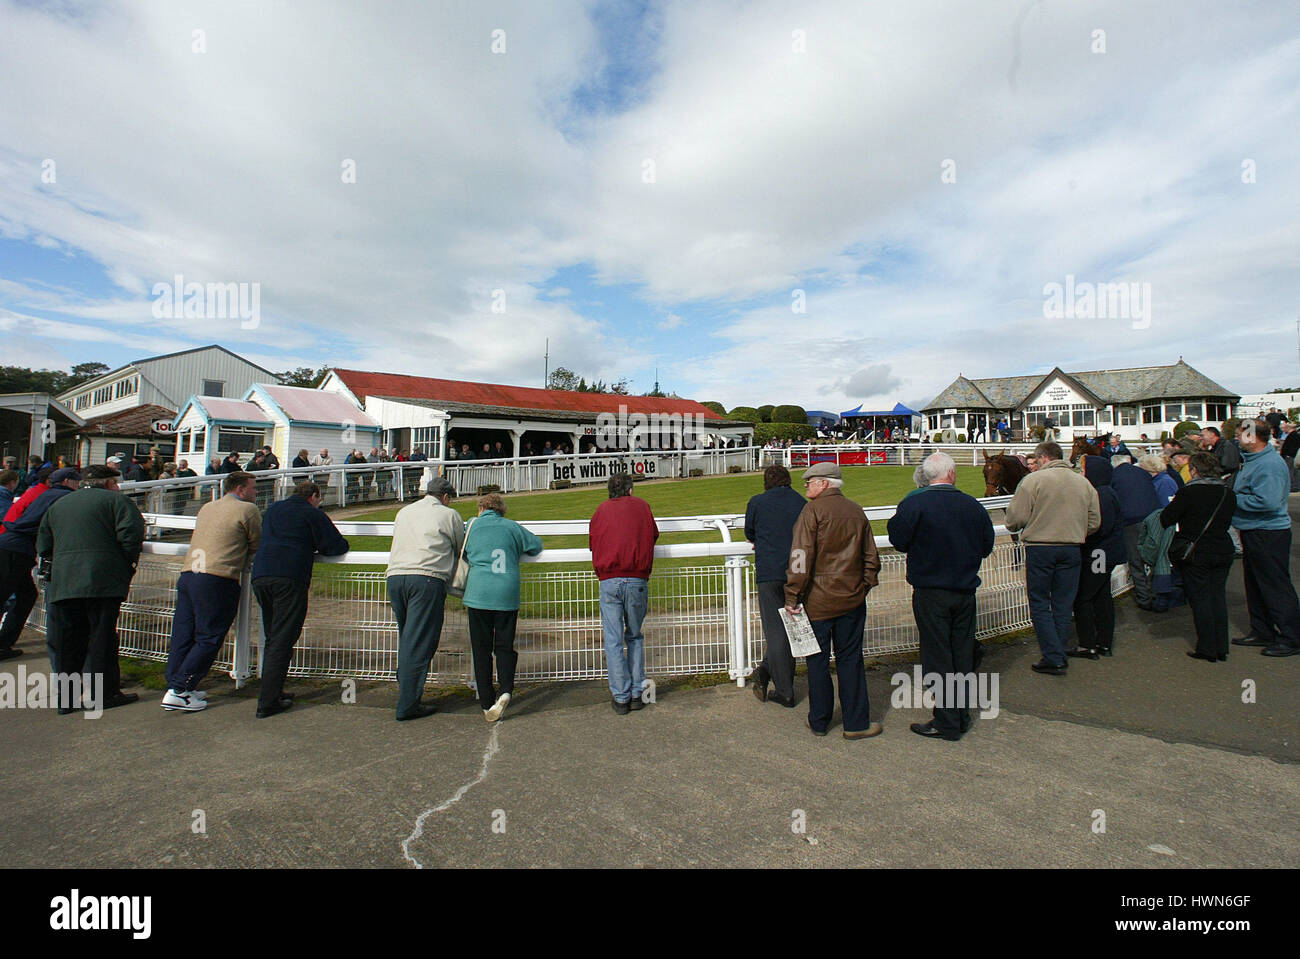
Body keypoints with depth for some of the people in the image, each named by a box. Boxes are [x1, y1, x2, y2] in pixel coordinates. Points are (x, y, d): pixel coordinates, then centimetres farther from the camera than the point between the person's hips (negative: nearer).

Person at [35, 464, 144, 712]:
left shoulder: (57, 506, 22)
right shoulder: (116, 500, 3)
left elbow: (43, 546, 20)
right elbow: (131, 533, -10)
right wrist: (128, 566, 1)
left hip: (61, 583, 5)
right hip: (103, 581, -5)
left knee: (64, 641, 11)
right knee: (102, 638, 1)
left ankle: (65, 697, 16)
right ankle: (105, 693, 7)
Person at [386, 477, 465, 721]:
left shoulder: (404, 512, 24)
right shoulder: (449, 515, 8)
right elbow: (462, 551, 15)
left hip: (395, 576, 6)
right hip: (427, 579, -6)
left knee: (406, 639, 16)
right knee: (420, 643, -4)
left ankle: (405, 690, 20)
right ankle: (408, 705, -3)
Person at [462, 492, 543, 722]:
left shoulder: (472, 526, 10)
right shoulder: (512, 527, 11)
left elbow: (463, 556, 19)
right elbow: (536, 545, 21)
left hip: (479, 593, 0)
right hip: (507, 595, 1)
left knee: (481, 649, 7)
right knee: (504, 645, 11)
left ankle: (487, 704, 7)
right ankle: (506, 690, -10)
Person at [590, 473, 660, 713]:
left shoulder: (601, 509, 12)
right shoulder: (642, 505, 11)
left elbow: (592, 544, 17)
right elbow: (653, 536, 19)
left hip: (609, 582, 0)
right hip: (637, 580, 1)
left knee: (613, 641, 5)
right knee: (635, 637, 16)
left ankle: (621, 697, 8)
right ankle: (636, 693, 16)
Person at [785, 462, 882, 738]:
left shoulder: (813, 511, -11)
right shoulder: (856, 511, 7)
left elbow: (801, 557, -16)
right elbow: (871, 557, 12)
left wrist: (792, 596, -12)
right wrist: (864, 586, 21)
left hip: (817, 600, -4)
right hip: (852, 599, 4)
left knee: (817, 660, 8)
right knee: (850, 659, 12)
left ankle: (819, 722, 20)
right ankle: (856, 723, 17)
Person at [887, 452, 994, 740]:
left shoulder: (913, 505, -15)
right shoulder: (973, 505, -2)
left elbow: (899, 541, -9)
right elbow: (986, 546, 7)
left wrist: (894, 521, 9)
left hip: (930, 593, -4)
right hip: (966, 592, 4)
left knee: (938, 657, 4)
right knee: (963, 655, 15)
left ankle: (946, 722, 10)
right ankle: (962, 716, 28)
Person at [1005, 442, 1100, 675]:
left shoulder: (1033, 480, -8)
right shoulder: (1084, 482, 10)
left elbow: (1016, 518, -12)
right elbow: (1094, 523, 10)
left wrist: (1015, 527, 10)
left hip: (1040, 548, -5)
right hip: (1072, 549, 5)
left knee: (1040, 604, 4)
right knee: (1063, 605, 13)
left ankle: (1053, 659, 1)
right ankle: (1058, 657, 20)